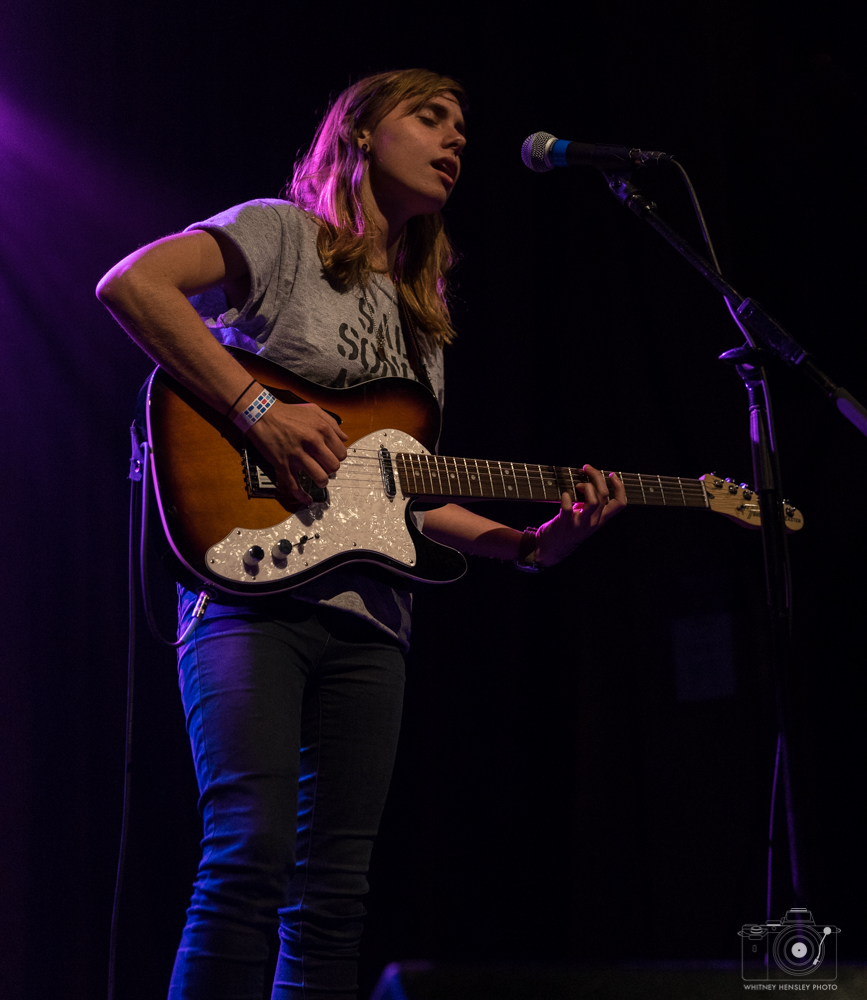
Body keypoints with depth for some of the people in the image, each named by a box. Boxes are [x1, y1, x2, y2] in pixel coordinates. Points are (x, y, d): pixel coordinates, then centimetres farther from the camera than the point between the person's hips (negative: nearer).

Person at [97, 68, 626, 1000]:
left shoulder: (421, 315, 26)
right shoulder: (285, 233, 5)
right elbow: (129, 283, -12)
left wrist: (533, 541, 6)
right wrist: (258, 409, -17)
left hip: (369, 615, 7)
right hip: (254, 584, -7)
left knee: (335, 893, 3)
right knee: (250, 852, -21)